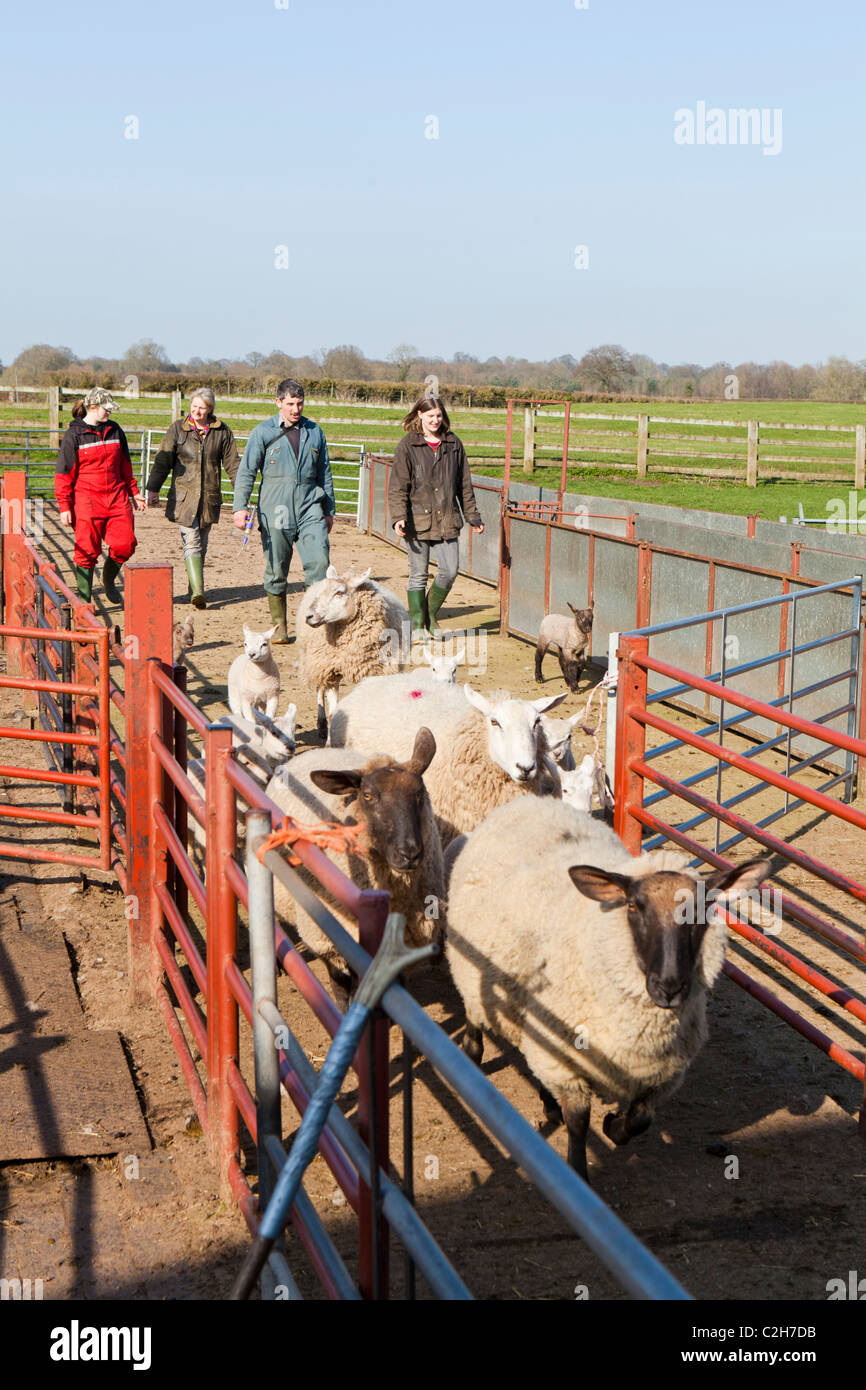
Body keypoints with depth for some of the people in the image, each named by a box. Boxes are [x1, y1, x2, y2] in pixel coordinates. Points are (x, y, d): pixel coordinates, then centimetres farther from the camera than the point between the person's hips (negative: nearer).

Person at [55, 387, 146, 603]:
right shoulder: (74, 435, -3)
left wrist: (134, 493, 19)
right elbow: (64, 472, -1)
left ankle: (109, 580, 24)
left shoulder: (115, 431, 11)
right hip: (86, 499, -4)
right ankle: (84, 599, 9)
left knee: (125, 544, -4)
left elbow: (125, 465, 21)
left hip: (116, 497, 4)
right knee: (88, 549, -3)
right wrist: (65, 506, -6)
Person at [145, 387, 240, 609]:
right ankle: (197, 592, -22)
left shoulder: (222, 431, 6)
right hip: (183, 496, -2)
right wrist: (153, 489, 2)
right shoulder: (177, 429, 3)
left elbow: (232, 463, 10)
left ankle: (195, 591, 22)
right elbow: (162, 461, 5)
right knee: (191, 543, -12)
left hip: (209, 498, 2)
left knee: (201, 546, 10)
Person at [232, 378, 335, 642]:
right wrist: (240, 506, -7)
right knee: (276, 571, 3)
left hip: (310, 507, 2)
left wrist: (329, 510, 22)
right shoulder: (263, 432, 4)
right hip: (275, 510, -2)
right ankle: (279, 627, 16)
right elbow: (246, 471, 4)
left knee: (320, 561, -14)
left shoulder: (314, 432, 13)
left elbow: (324, 472, 21)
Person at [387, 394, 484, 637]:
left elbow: (464, 484, 17)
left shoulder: (453, 444, 10)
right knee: (419, 574, 3)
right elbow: (397, 486, -6)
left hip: (447, 520, 3)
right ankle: (417, 623, 15)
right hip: (418, 519, -3)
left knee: (449, 571, 0)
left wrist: (472, 516, 17)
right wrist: (399, 517, -18)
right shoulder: (408, 445, -1)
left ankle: (431, 616, 22)